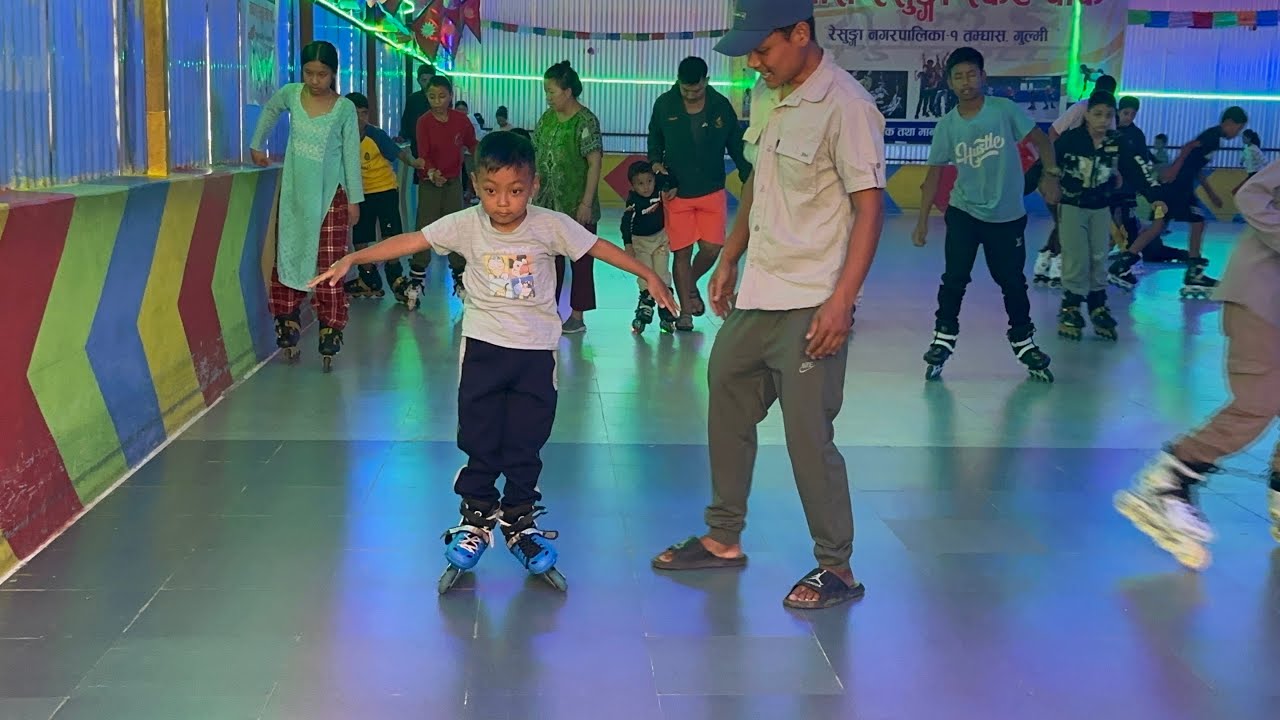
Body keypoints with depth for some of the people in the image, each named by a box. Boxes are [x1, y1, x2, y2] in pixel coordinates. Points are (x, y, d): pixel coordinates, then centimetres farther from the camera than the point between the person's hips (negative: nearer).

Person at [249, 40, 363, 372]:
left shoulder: (345, 108, -9)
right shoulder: (291, 94, -2)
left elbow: (351, 154, -5)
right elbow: (269, 111, 20)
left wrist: (354, 199, -5)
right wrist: (257, 146, 21)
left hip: (330, 197, -3)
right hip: (294, 194, 3)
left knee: (329, 268, -4)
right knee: (286, 259, 7)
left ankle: (330, 331, 1)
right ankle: (287, 326, 17)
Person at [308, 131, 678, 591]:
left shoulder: (550, 226, -10)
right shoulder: (465, 225, -9)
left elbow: (599, 248, -6)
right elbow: (410, 242, -11)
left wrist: (648, 275, -13)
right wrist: (351, 260, -18)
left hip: (536, 349, 0)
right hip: (484, 346, 0)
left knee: (526, 444, 8)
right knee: (479, 439, 8)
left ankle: (520, 519, 26)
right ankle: (477, 515, 25)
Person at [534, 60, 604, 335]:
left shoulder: (586, 121, -11)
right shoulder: (547, 118, 9)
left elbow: (595, 163, -14)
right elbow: (537, 157, 14)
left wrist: (586, 203, -17)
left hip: (576, 206, -7)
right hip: (548, 204, 7)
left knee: (580, 260, 4)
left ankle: (577, 315, 11)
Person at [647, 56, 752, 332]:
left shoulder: (721, 106, -3)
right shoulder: (664, 105, -4)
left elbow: (736, 147, 4)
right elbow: (654, 141, 10)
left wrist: (750, 179, -2)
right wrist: (656, 163, -8)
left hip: (712, 190, 1)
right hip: (677, 192, -1)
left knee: (712, 248, -3)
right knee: (682, 252, 2)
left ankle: (691, 284, 28)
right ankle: (685, 311, 13)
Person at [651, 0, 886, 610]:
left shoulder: (845, 106, -16)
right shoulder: (764, 97, 8)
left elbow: (869, 207, -17)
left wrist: (841, 301, -22)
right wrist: (729, 260, 19)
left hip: (811, 307, -8)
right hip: (755, 296, 9)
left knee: (809, 437, -4)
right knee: (727, 411, 17)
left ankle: (837, 569, 11)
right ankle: (723, 538, 33)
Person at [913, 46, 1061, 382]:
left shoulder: (1005, 110, -11)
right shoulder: (946, 125, -5)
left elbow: (1040, 139, -2)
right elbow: (934, 172, 0)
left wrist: (1050, 174, -17)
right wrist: (923, 220, -2)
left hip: (1007, 215, -1)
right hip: (964, 212, 1)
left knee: (1013, 282, 9)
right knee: (954, 279, -7)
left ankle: (1024, 343, 26)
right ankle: (943, 340, 7)